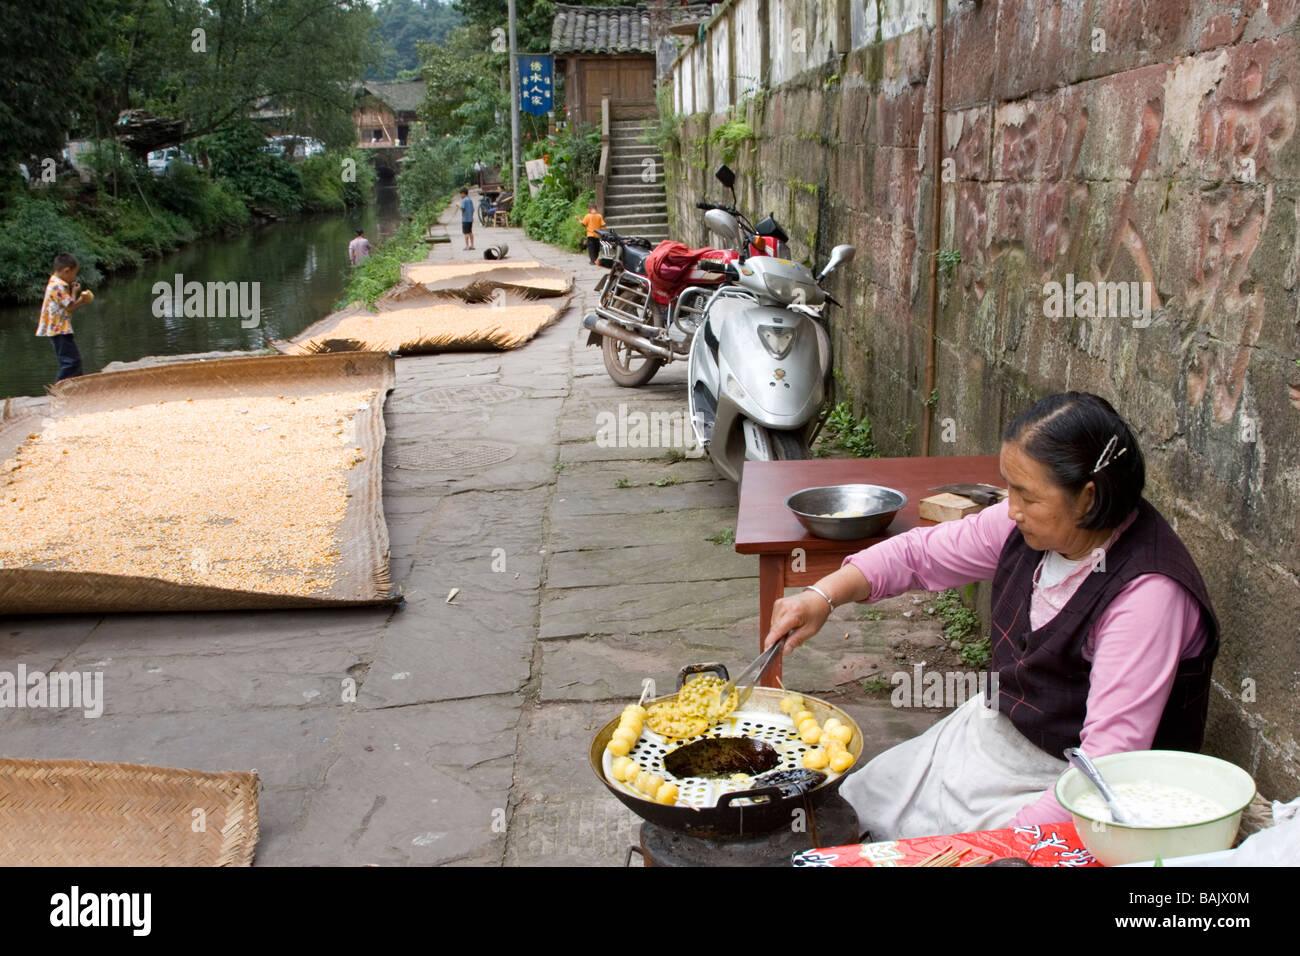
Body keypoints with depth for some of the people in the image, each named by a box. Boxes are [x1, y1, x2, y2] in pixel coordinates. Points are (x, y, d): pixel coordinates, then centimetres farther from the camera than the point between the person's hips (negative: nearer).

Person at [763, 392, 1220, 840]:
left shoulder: (1148, 593, -29)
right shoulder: (1036, 524, -8)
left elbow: (1108, 763, -28)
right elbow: (921, 552, 6)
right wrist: (823, 595, -6)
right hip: (990, 730, 7)